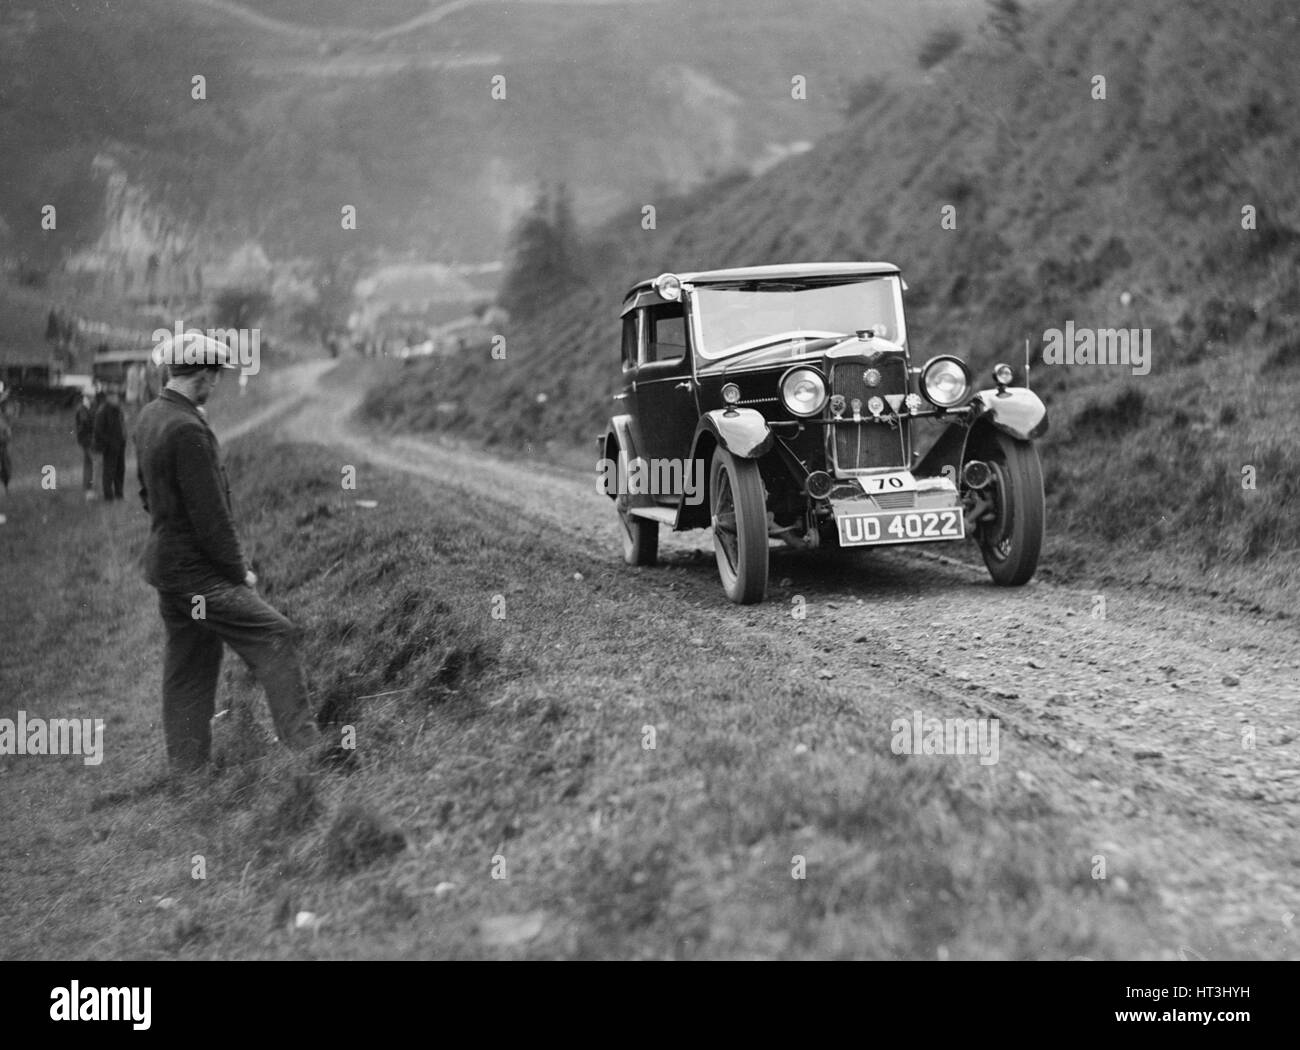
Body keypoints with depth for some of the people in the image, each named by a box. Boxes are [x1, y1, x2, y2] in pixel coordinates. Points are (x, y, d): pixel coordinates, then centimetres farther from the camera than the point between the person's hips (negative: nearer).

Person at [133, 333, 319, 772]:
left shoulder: (149, 416, 8)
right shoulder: (187, 429, -22)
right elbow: (211, 514, -21)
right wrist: (239, 570, -11)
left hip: (164, 562, 10)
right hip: (199, 572, -10)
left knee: (188, 666, 16)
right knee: (277, 638, -4)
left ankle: (186, 765, 22)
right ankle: (301, 741, -3)